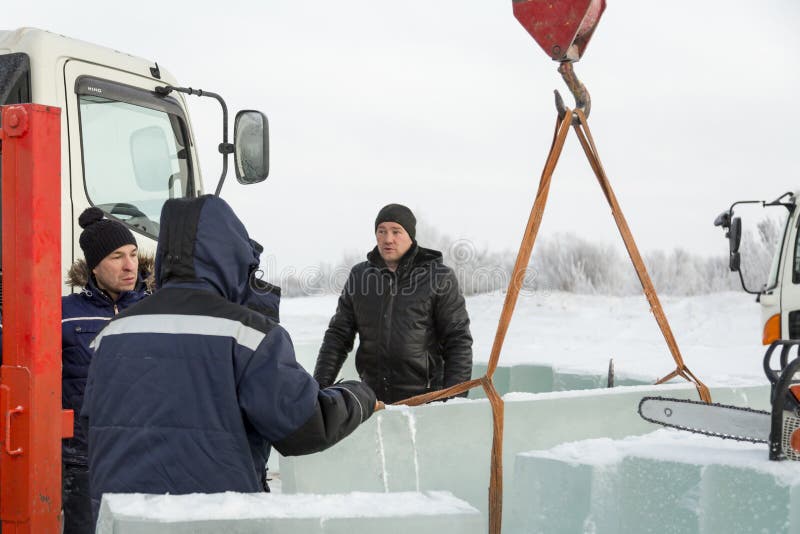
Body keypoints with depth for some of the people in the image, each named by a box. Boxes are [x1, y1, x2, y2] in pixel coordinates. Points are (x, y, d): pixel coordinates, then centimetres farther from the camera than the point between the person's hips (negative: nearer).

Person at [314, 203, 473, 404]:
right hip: (372, 400, 3)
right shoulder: (359, 275, 10)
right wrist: (320, 385, 3)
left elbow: (458, 340, -1)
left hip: (424, 401, -3)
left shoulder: (438, 276, 0)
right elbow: (338, 335, 13)